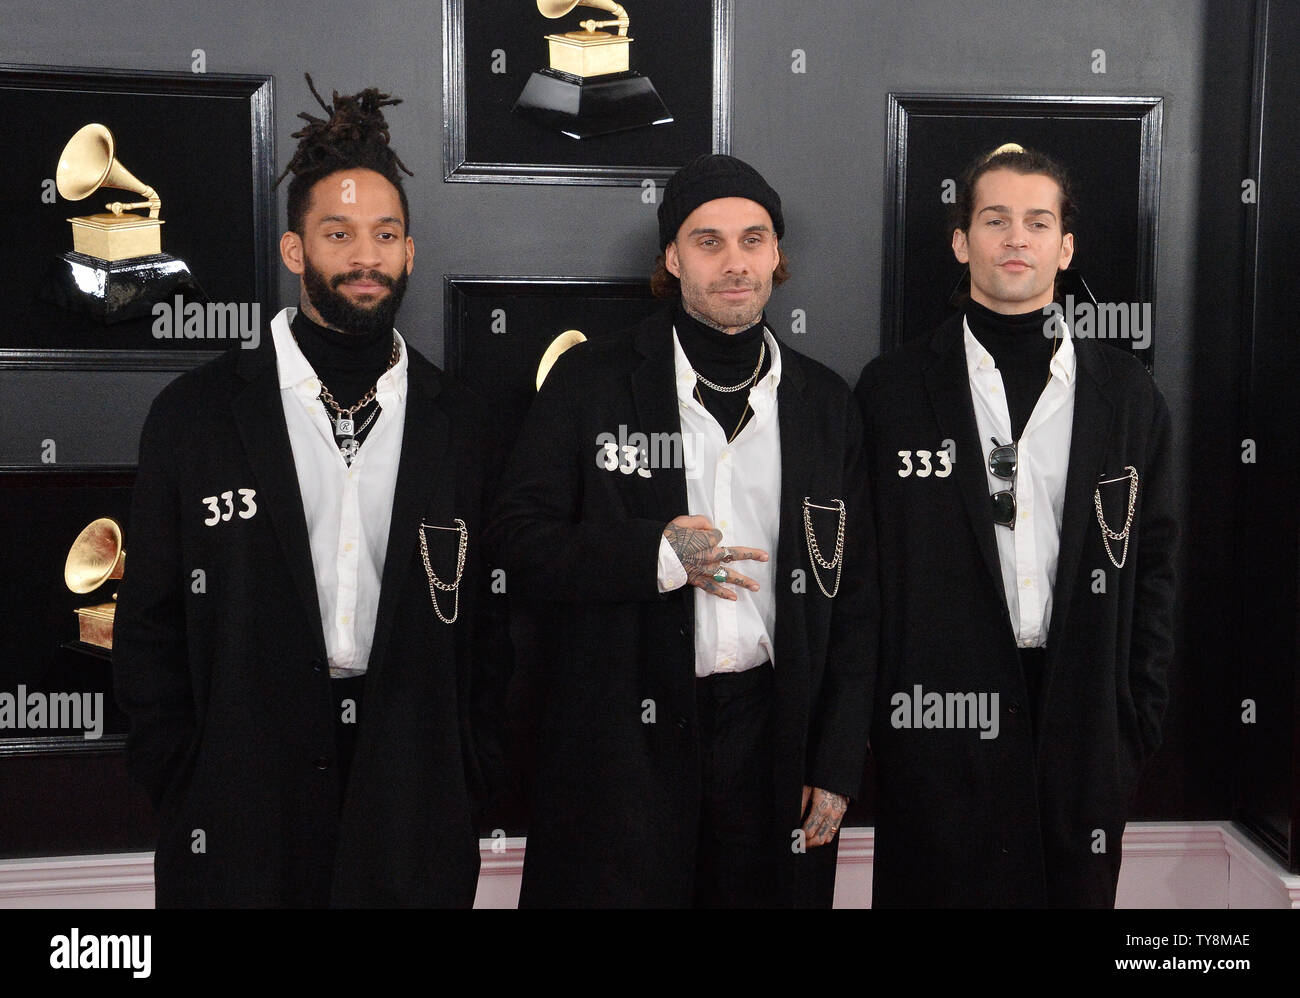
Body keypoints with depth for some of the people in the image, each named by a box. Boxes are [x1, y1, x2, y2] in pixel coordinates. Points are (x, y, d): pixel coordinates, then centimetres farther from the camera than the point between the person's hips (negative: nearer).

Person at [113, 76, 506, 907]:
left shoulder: (460, 423, 3)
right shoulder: (194, 415, -1)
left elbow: (485, 614, 6)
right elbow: (151, 626, 2)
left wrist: (471, 777, 2)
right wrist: (180, 783, -3)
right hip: (241, 812, -1)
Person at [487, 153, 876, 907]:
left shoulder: (827, 404, 7)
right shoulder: (591, 382, 0)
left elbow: (852, 597, 7)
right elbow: (518, 542, -3)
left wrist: (839, 765, 3)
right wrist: (654, 555, -18)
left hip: (771, 733, 2)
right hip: (625, 731, -2)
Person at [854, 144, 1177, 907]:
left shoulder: (1128, 393, 7)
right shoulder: (893, 388, 0)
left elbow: (1153, 561, 9)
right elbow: (866, 560, 1)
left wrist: (1143, 712, 4)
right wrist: (865, 708, -3)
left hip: (1084, 723, 2)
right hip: (941, 717, -2)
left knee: (1078, 889, 13)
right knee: (944, 886, 8)